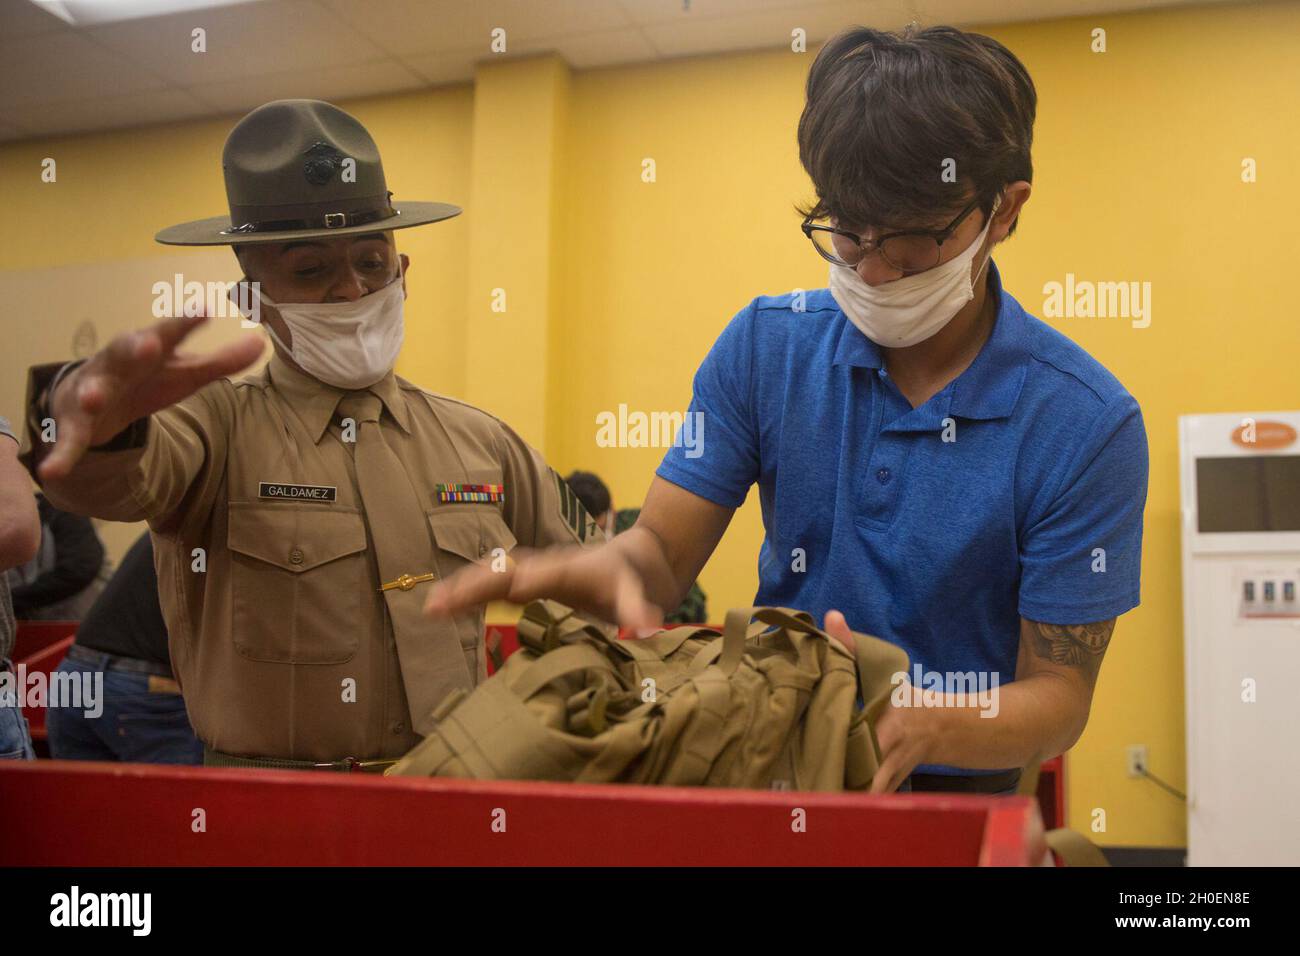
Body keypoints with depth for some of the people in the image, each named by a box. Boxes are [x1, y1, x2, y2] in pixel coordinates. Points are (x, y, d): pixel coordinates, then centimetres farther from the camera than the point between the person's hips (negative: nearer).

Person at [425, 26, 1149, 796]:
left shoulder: (1086, 423, -11)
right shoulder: (765, 347, -1)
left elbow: (1060, 696, -9)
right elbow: (664, 549, -1)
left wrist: (922, 726, -30)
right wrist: (608, 571, -25)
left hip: (956, 795, -1)